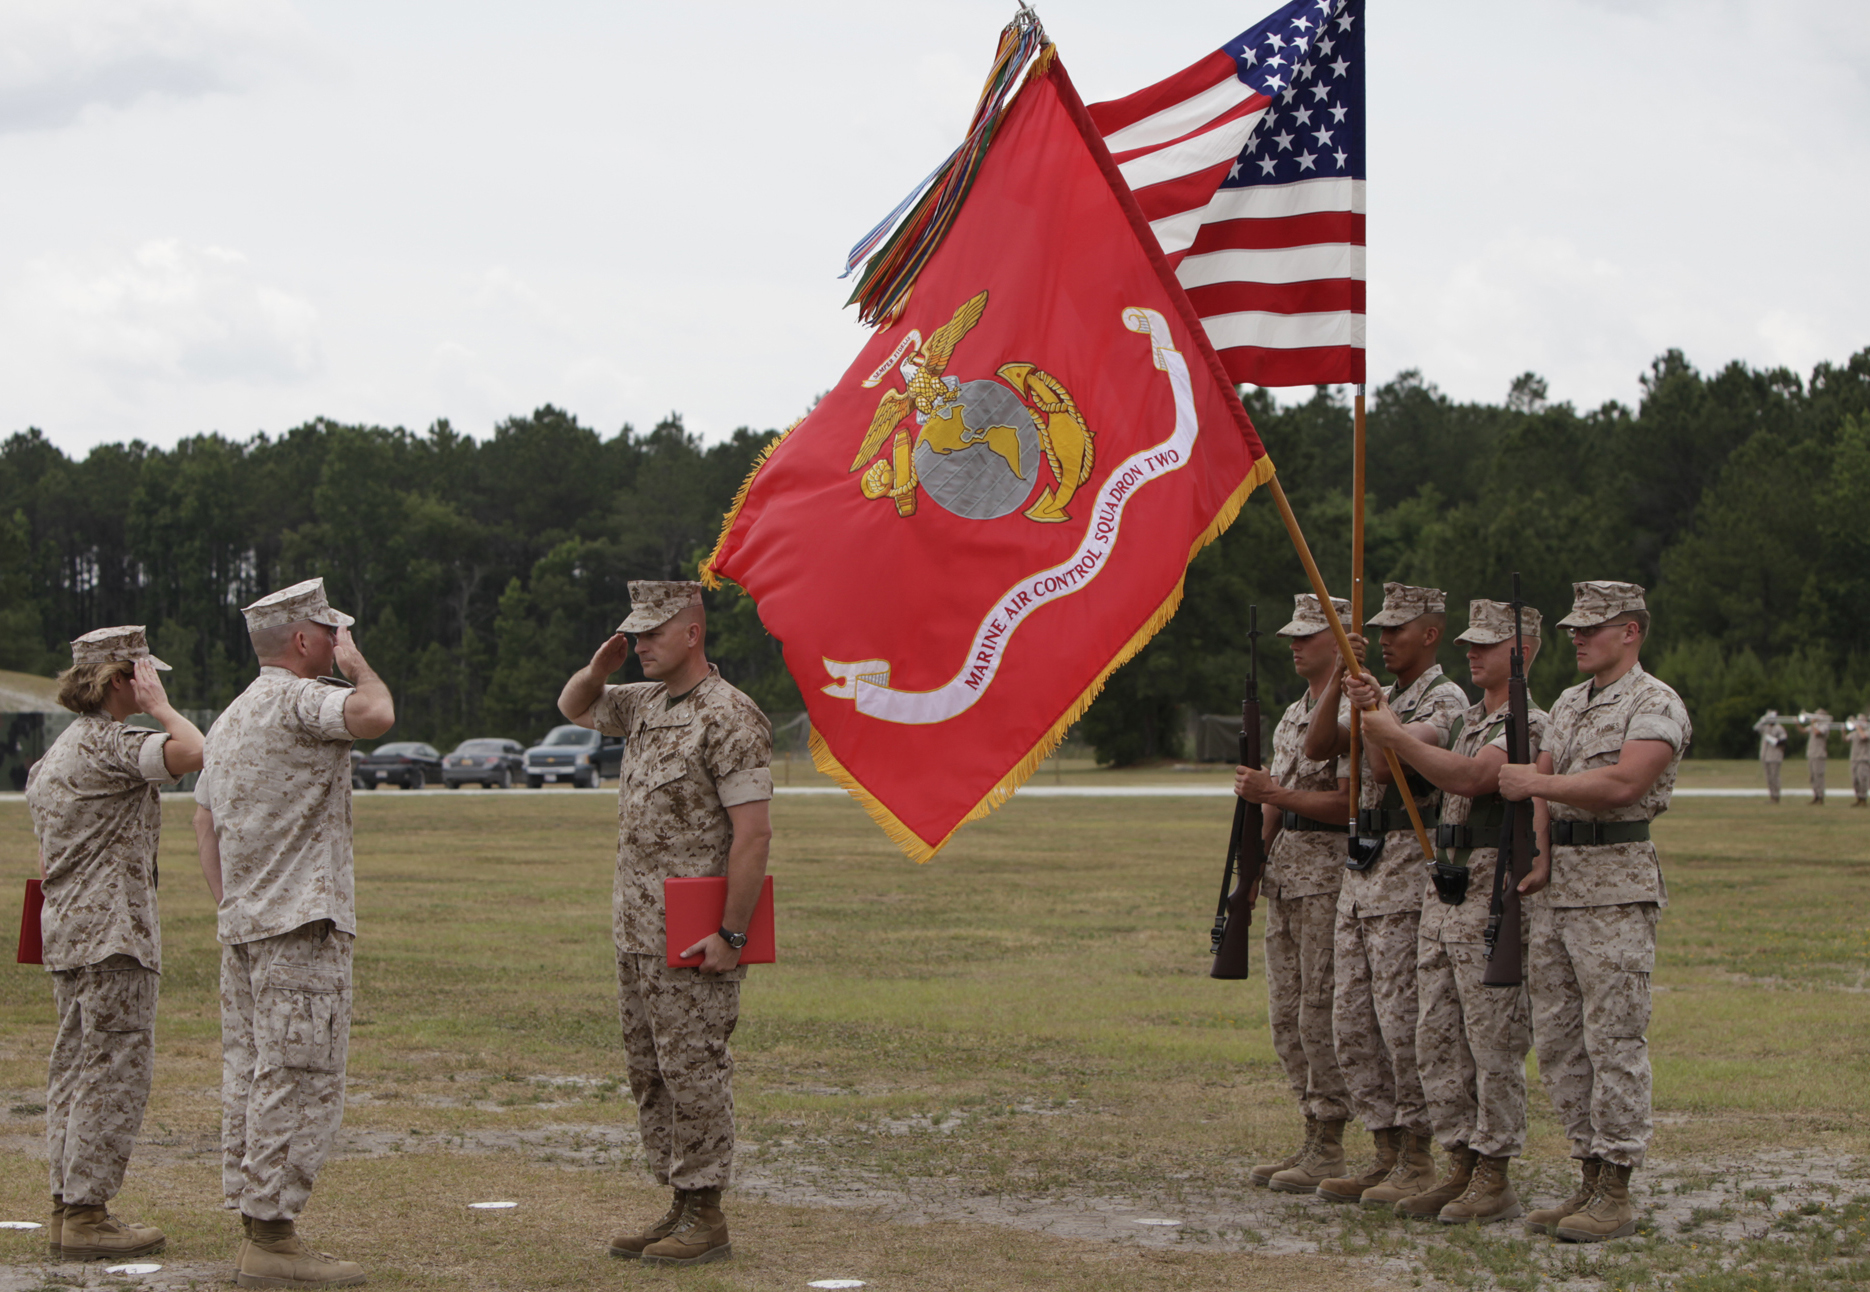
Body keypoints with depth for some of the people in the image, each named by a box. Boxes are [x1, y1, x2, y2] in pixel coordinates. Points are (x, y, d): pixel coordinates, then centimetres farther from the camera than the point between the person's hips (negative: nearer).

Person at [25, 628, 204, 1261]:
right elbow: (191, 753, -30)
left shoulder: (62, 747, 17)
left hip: (67, 924, 10)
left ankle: (68, 1207, 15)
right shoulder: (106, 742, -14)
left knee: (77, 1066, 12)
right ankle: (84, 1214, -8)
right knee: (116, 1067, -8)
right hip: (110, 928, -10)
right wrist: (160, 707, -13)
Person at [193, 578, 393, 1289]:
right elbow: (375, 716, -31)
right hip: (301, 923, -10)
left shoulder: (231, 717, 19)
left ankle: (256, 1230, 14)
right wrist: (358, 666, -10)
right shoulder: (298, 699, -12)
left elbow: (204, 824, 21)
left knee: (251, 1076, 10)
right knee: (297, 1082, -8)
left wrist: (229, 910, 20)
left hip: (244, 924, 10)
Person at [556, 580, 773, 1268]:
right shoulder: (645, 703, 13)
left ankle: (706, 1217, 1)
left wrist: (732, 933, -22)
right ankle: (679, 1204, 20)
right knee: (649, 1073, 12)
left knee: (693, 1070, -5)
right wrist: (599, 666, 7)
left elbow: (753, 831, -19)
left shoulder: (728, 717, -15)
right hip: (635, 928, 9)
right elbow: (574, 706, 31)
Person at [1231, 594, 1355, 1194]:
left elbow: (1350, 803, -17)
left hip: (1330, 874, -9)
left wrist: (1275, 794, -18)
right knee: (1286, 1012, 10)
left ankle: (1329, 1149, 0)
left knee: (1321, 1011, -7)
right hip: (1285, 872, 9)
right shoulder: (1293, 714, 18)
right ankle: (1312, 1140, 16)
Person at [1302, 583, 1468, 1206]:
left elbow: (1387, 763, -21)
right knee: (1353, 1022, 8)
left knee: (1401, 1020, -7)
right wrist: (1339, 678, -6)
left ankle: (1417, 1162, 0)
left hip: (1408, 873, -9)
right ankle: (1385, 1156, 15)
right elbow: (1317, 748, 3)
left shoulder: (1445, 700, -8)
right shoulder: (1378, 695, 18)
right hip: (1360, 872, 9)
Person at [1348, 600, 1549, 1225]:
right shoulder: (1470, 720, 19)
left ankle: (1496, 1179, 1)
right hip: (1444, 892, 9)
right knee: (1438, 1039, 10)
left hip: (1493, 898, -9)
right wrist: (1378, 709, -1)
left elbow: (1470, 777, -26)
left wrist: (1395, 735, -24)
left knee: (1493, 1043, -4)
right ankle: (1462, 1166, 17)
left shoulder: (1530, 725, -11)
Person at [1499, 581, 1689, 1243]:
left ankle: (1616, 1194, -3)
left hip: (1616, 886, -9)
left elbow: (1622, 784, -21)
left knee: (1614, 1038, -7)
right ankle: (1589, 1179, 17)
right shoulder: (1568, 703, 19)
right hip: (1556, 882, 9)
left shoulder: (1655, 705, -8)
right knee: (1556, 1037, 9)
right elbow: (1540, 780, 17)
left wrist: (1537, 783, -16)